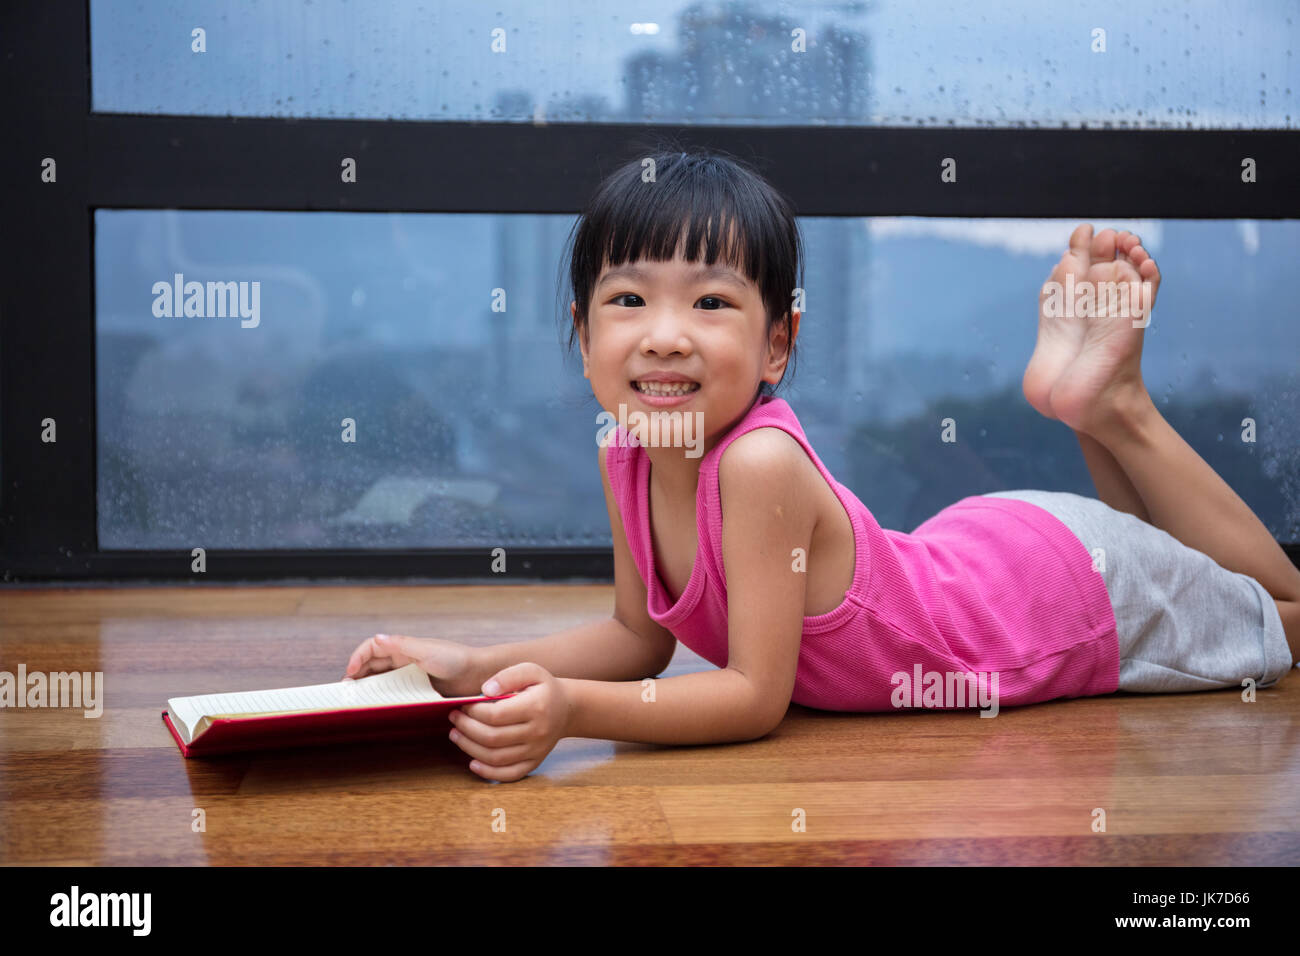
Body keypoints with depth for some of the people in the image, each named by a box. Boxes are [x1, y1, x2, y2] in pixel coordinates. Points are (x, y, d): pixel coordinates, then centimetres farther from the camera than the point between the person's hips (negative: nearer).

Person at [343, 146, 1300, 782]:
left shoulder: (760, 463, -41)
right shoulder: (626, 455, -20)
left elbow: (756, 696, -36)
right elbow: (640, 635, -8)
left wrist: (570, 709, -46)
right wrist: (476, 667, -20)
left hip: (1084, 591, -6)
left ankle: (1113, 408, 21)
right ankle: (1104, 409, 32)